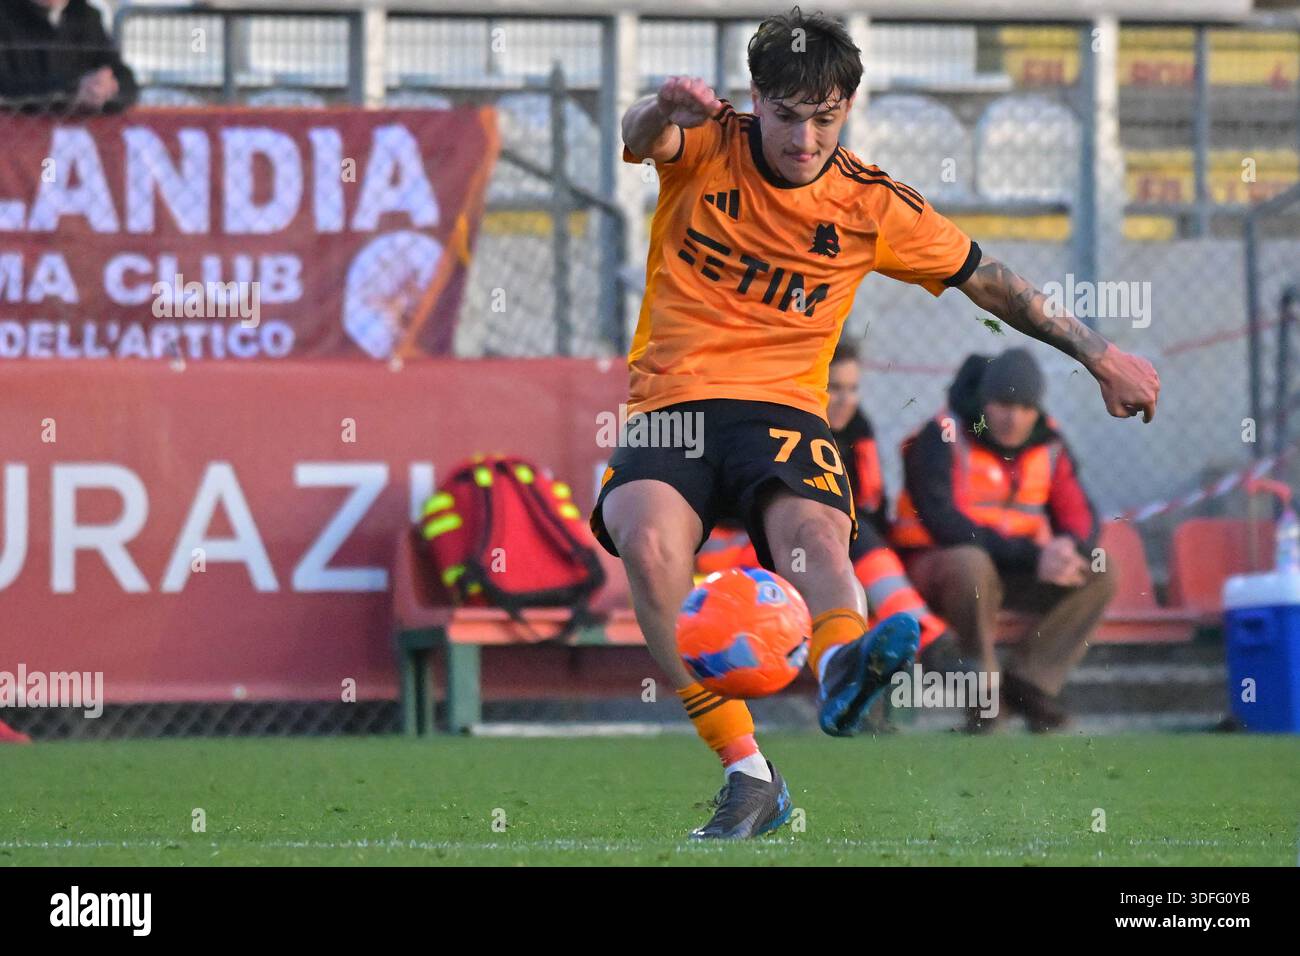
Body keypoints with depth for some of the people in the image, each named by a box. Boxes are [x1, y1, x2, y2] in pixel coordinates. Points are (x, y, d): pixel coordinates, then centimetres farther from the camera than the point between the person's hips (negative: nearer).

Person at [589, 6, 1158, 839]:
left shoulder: (872, 207, 8)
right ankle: (747, 775, -33)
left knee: (815, 532, -34)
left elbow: (987, 280, 19)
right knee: (649, 541, -33)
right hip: (669, 404, -1)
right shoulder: (707, 147, 4)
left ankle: (840, 662, -69)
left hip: (782, 409, 1)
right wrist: (666, 107, -45)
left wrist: (1099, 354, 19)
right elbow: (645, 135, -19)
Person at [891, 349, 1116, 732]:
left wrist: (1070, 547, -25)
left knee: (1098, 575, -13)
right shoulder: (941, 439, -16)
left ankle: (1028, 682, -10)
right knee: (971, 563, -40)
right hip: (934, 565, -6)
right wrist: (1032, 556, -31)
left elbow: (1078, 514, 2)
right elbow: (944, 524, -25)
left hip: (1018, 570, 6)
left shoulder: (1048, 443, 4)